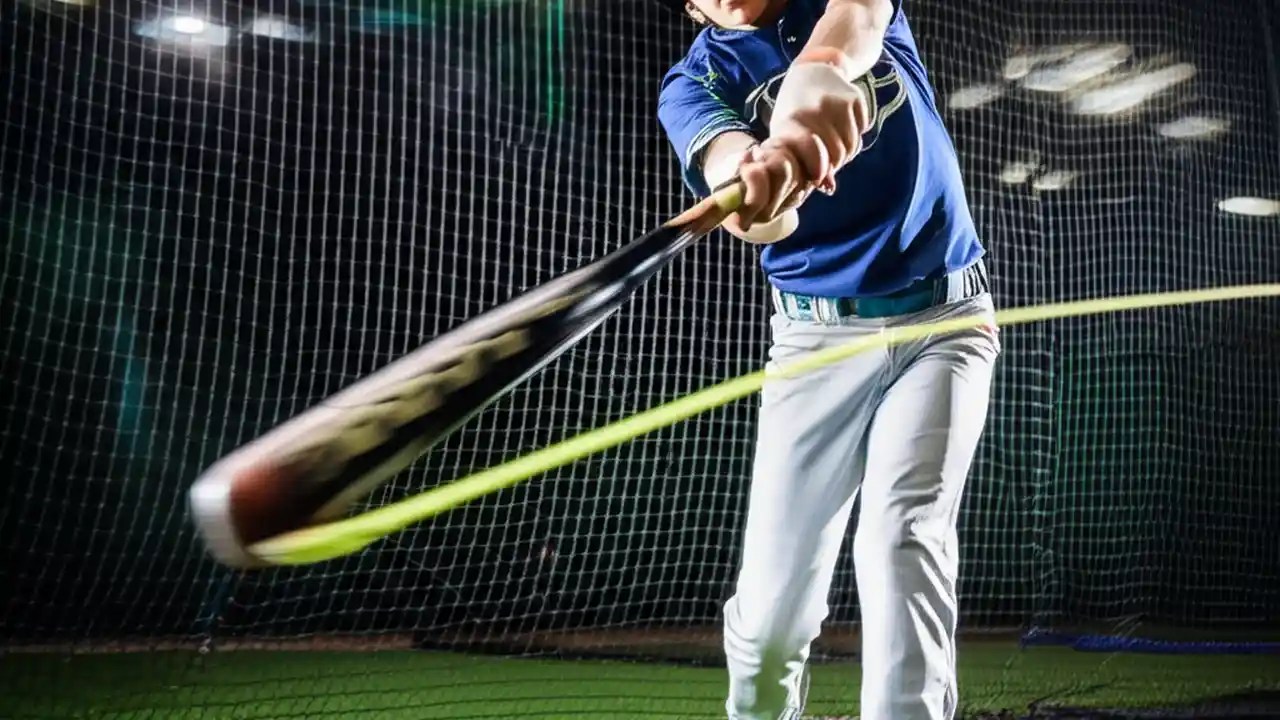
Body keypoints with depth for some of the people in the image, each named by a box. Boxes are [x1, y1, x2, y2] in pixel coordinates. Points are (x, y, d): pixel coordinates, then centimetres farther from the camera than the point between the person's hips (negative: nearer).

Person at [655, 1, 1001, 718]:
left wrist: (820, 66, -48)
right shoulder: (696, 83, -2)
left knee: (903, 537, -21)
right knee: (771, 598, -5)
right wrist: (759, 185, -50)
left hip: (948, 317, 0)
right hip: (820, 335, 0)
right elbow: (749, 198, -24)